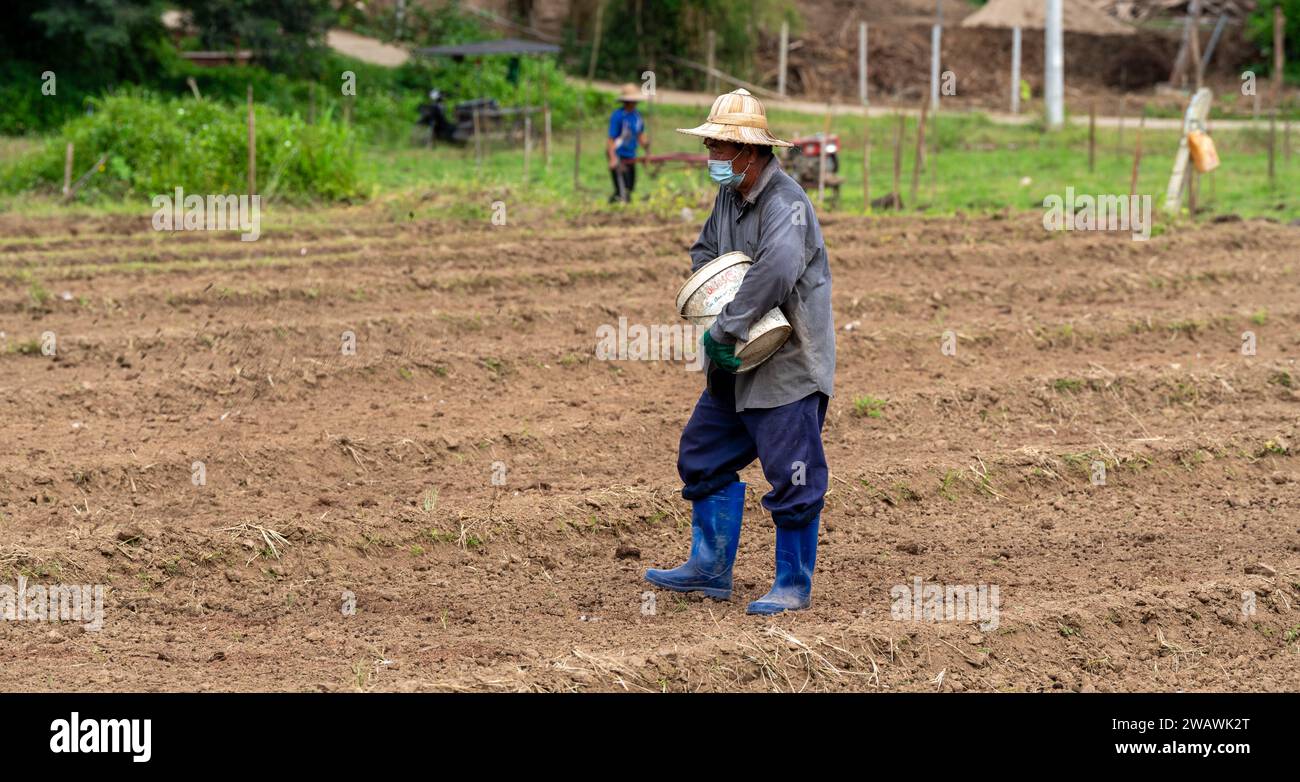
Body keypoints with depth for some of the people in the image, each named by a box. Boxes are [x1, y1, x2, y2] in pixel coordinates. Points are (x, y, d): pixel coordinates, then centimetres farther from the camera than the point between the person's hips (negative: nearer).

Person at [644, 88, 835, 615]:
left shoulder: (785, 204, -20)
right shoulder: (730, 196, 8)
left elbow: (776, 271, -35)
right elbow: (704, 251, 23)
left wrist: (725, 330, -29)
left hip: (790, 365, -10)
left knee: (792, 477, -4)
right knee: (703, 455, 15)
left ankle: (794, 586, 8)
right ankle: (711, 567, 25)